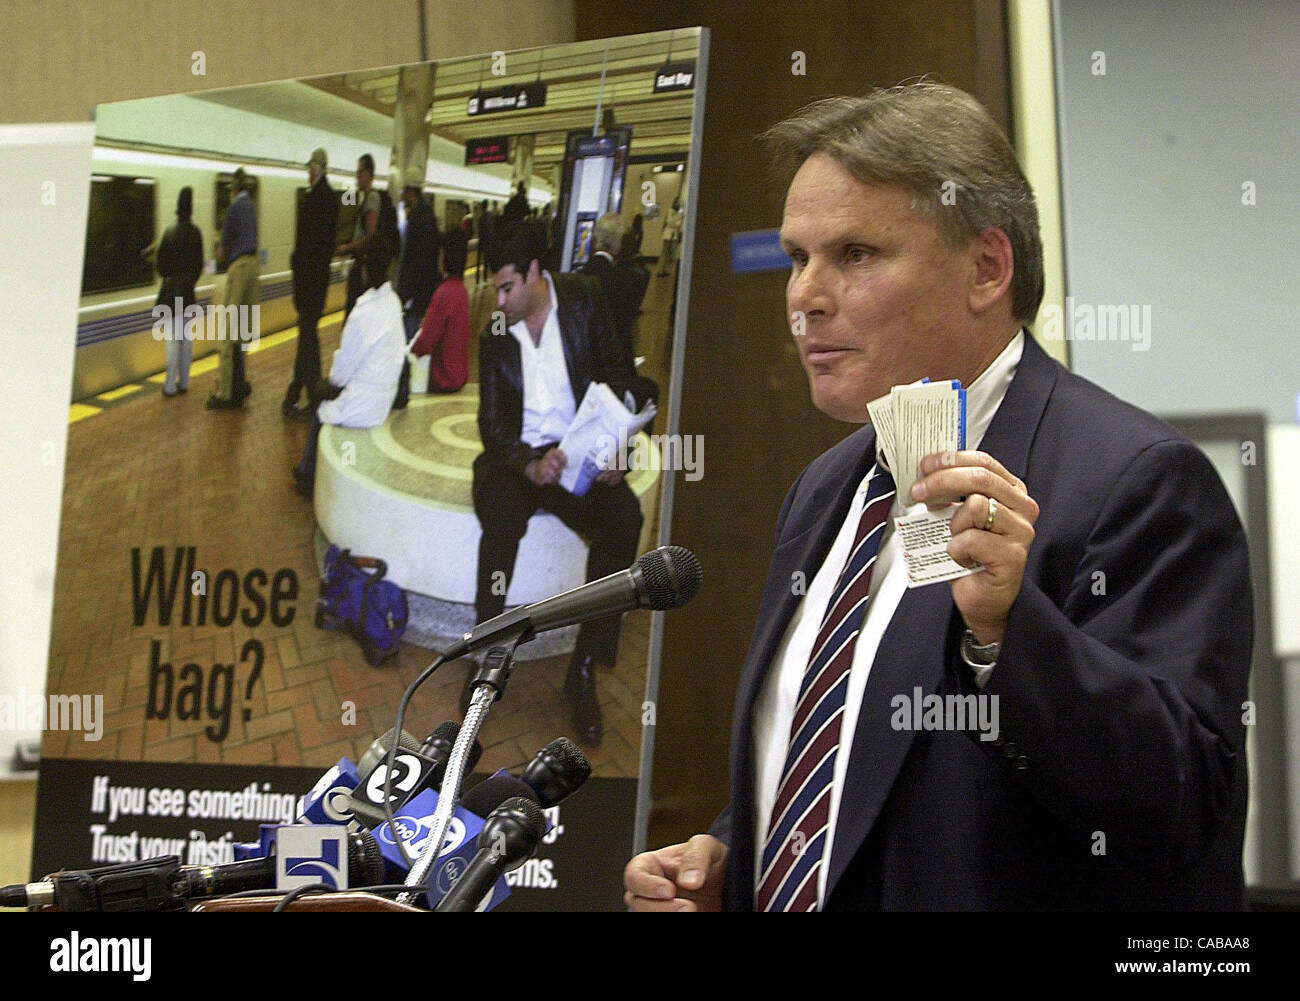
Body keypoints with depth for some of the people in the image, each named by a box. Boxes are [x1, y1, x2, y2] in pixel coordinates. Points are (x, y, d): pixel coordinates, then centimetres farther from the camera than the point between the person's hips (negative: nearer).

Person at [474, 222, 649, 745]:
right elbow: (492, 422, 0)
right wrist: (529, 466, -21)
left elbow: (619, 377, 3)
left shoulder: (582, 300, 0)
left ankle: (584, 672, -22)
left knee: (624, 517, -30)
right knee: (501, 512, -34)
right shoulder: (495, 337, 4)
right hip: (518, 456, 0)